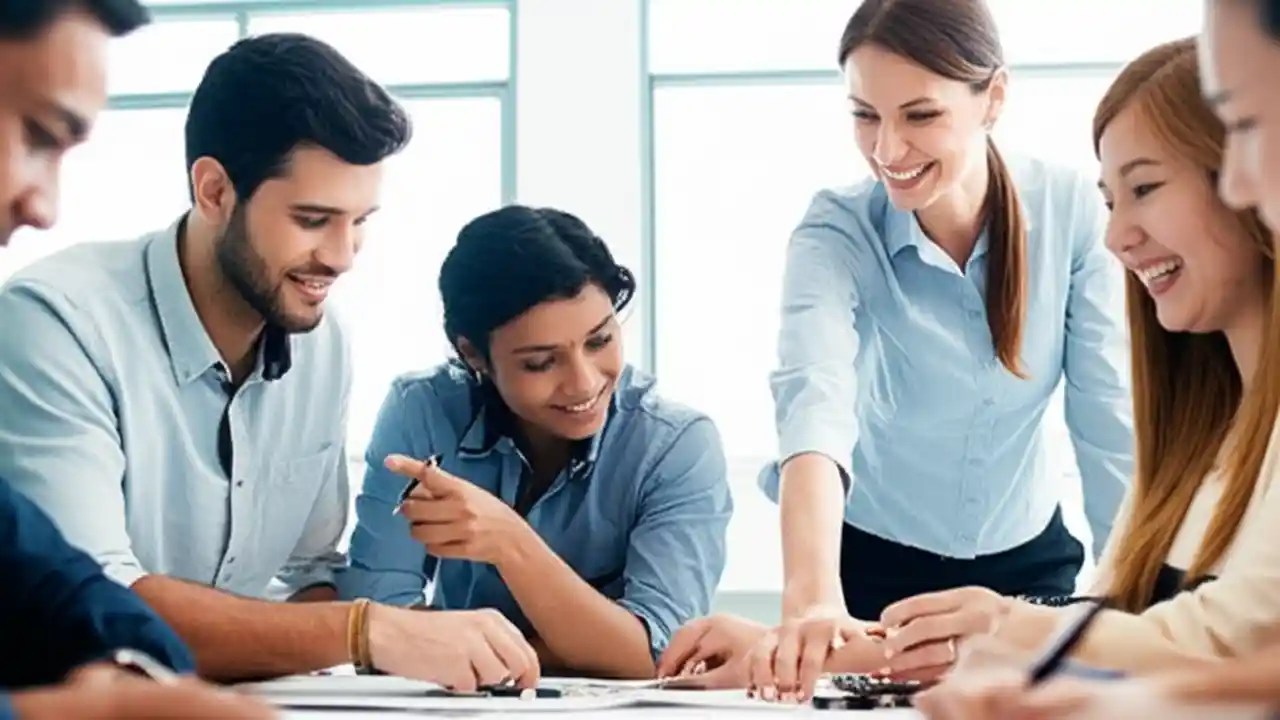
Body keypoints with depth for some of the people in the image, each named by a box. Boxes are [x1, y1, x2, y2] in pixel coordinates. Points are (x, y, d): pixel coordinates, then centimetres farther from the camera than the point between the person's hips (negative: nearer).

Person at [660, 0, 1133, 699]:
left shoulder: (1073, 212, -17)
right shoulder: (837, 230, -22)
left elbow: (1110, 420, -12)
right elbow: (813, 403, -39)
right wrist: (813, 601, -55)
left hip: (1028, 565, 2)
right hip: (874, 569, -1)